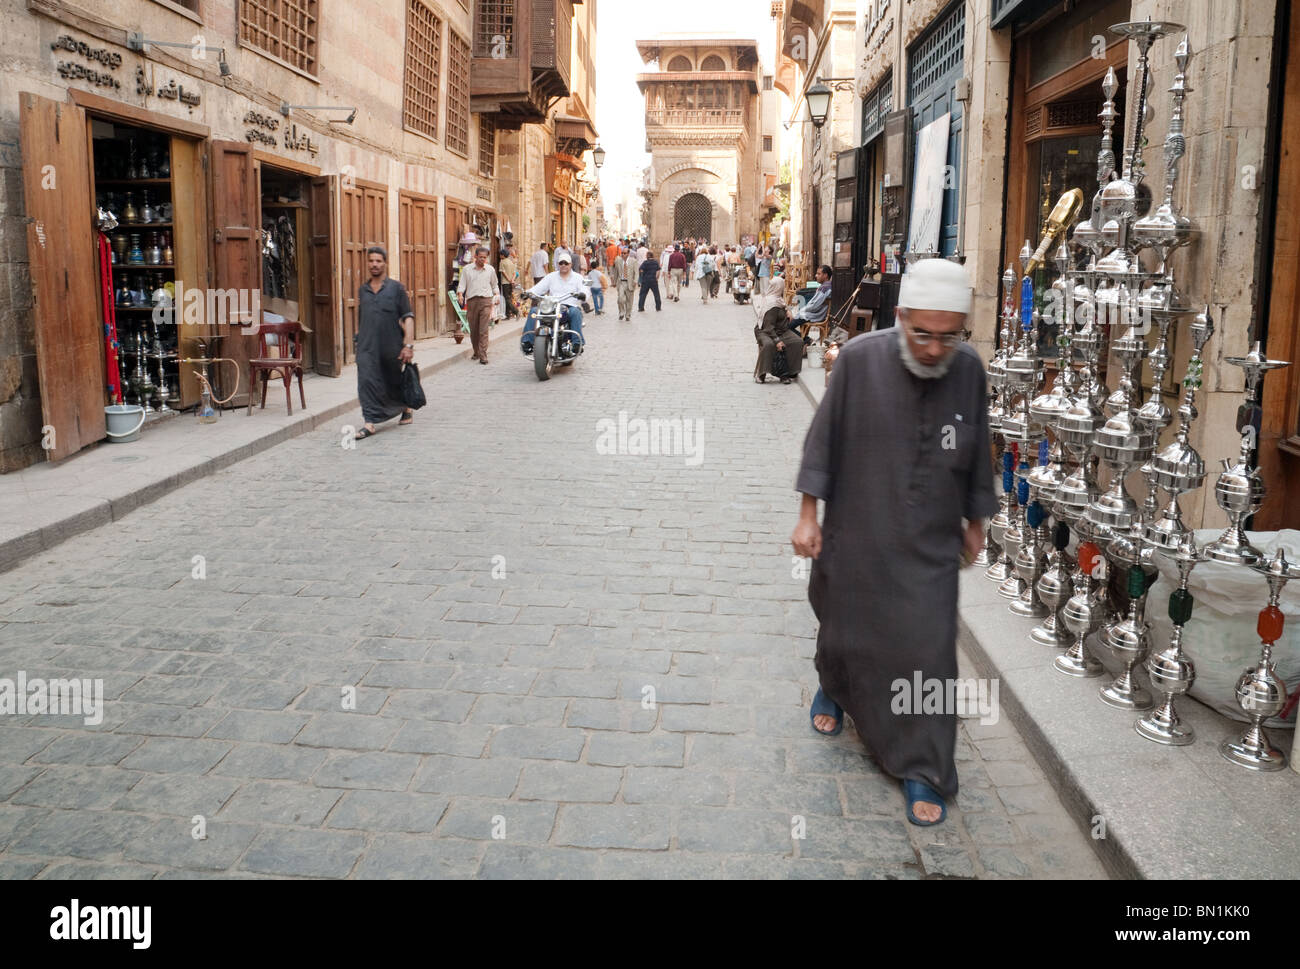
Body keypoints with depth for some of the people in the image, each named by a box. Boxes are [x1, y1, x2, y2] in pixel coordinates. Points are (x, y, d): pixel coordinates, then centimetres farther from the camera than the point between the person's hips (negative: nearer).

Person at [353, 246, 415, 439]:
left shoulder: (396, 288, -1)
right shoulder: (363, 289, 11)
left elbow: (408, 318, -7)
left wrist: (409, 345, -15)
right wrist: (358, 338, 18)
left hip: (391, 346, -3)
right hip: (367, 347, 3)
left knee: (394, 383, 12)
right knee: (367, 381, -10)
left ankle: (407, 409, 38)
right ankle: (370, 423, -9)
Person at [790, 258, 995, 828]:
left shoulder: (968, 369, -7)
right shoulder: (860, 358, -15)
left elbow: (976, 456, 6)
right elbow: (824, 439, -6)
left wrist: (976, 523, 14)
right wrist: (808, 515, -5)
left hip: (930, 549, 1)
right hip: (856, 540, -1)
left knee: (928, 653, 1)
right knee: (843, 630, 18)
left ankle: (923, 771, 17)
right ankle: (833, 689, 52)